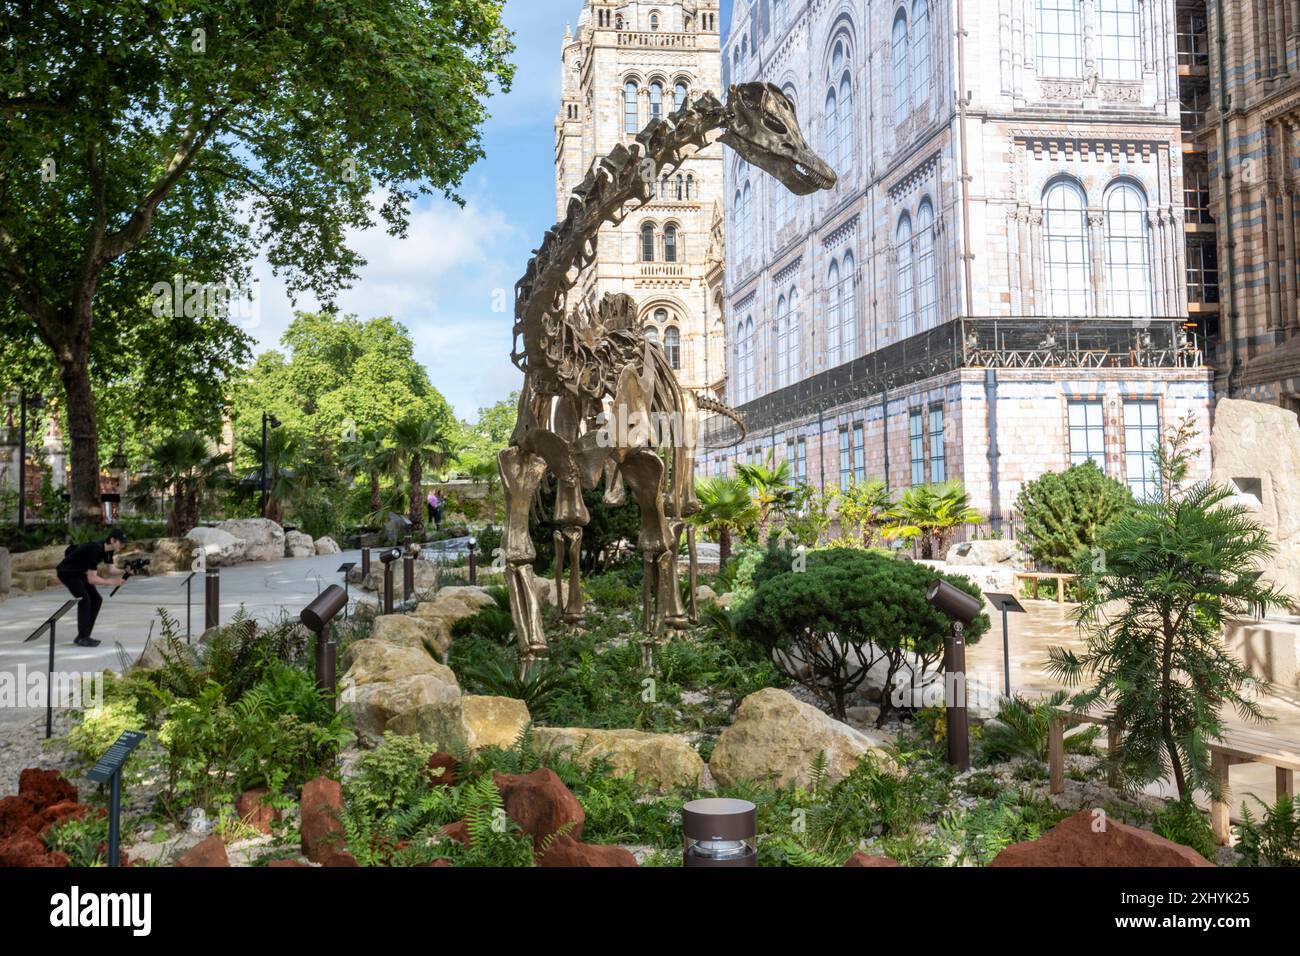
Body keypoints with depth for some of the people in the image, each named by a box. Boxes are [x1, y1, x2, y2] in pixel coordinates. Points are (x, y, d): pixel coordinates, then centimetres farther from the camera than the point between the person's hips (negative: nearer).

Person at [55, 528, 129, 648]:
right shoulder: (95, 550, -33)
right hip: (67, 572, -9)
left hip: (79, 573, 9)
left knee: (96, 600, 1)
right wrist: (111, 582, -33)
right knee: (84, 599, -23)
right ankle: (82, 638, -18)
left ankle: (84, 636, 8)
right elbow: (92, 579, -33)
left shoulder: (108, 550, -5)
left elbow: (110, 571, -1)